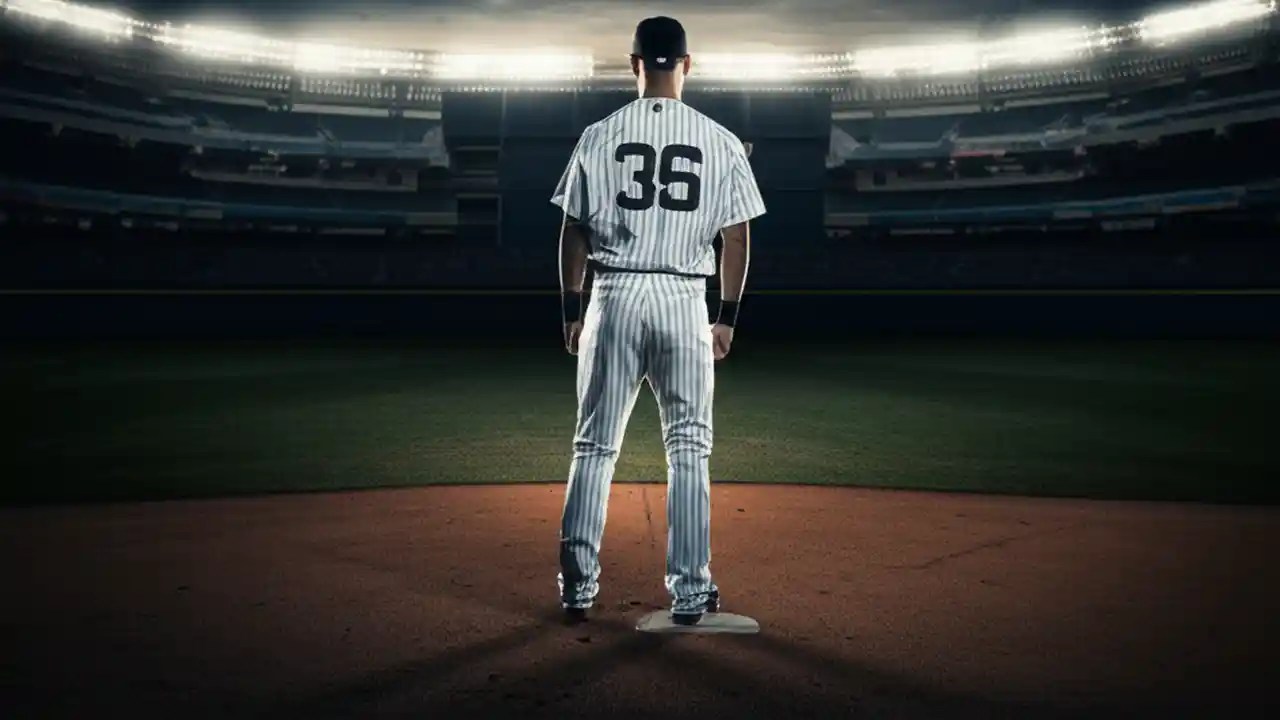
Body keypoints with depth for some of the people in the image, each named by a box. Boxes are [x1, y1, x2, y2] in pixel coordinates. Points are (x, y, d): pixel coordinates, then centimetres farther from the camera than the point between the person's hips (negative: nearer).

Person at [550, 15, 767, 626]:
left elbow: (574, 232, 2)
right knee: (689, 449, 8)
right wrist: (728, 318, 10)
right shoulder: (721, 142, 2)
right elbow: (736, 238, 2)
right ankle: (690, 591, 11)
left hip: (614, 296, 0)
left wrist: (571, 311, 11)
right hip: (686, 300, 0)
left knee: (595, 445, 10)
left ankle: (578, 584, 12)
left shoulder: (600, 136, 1)